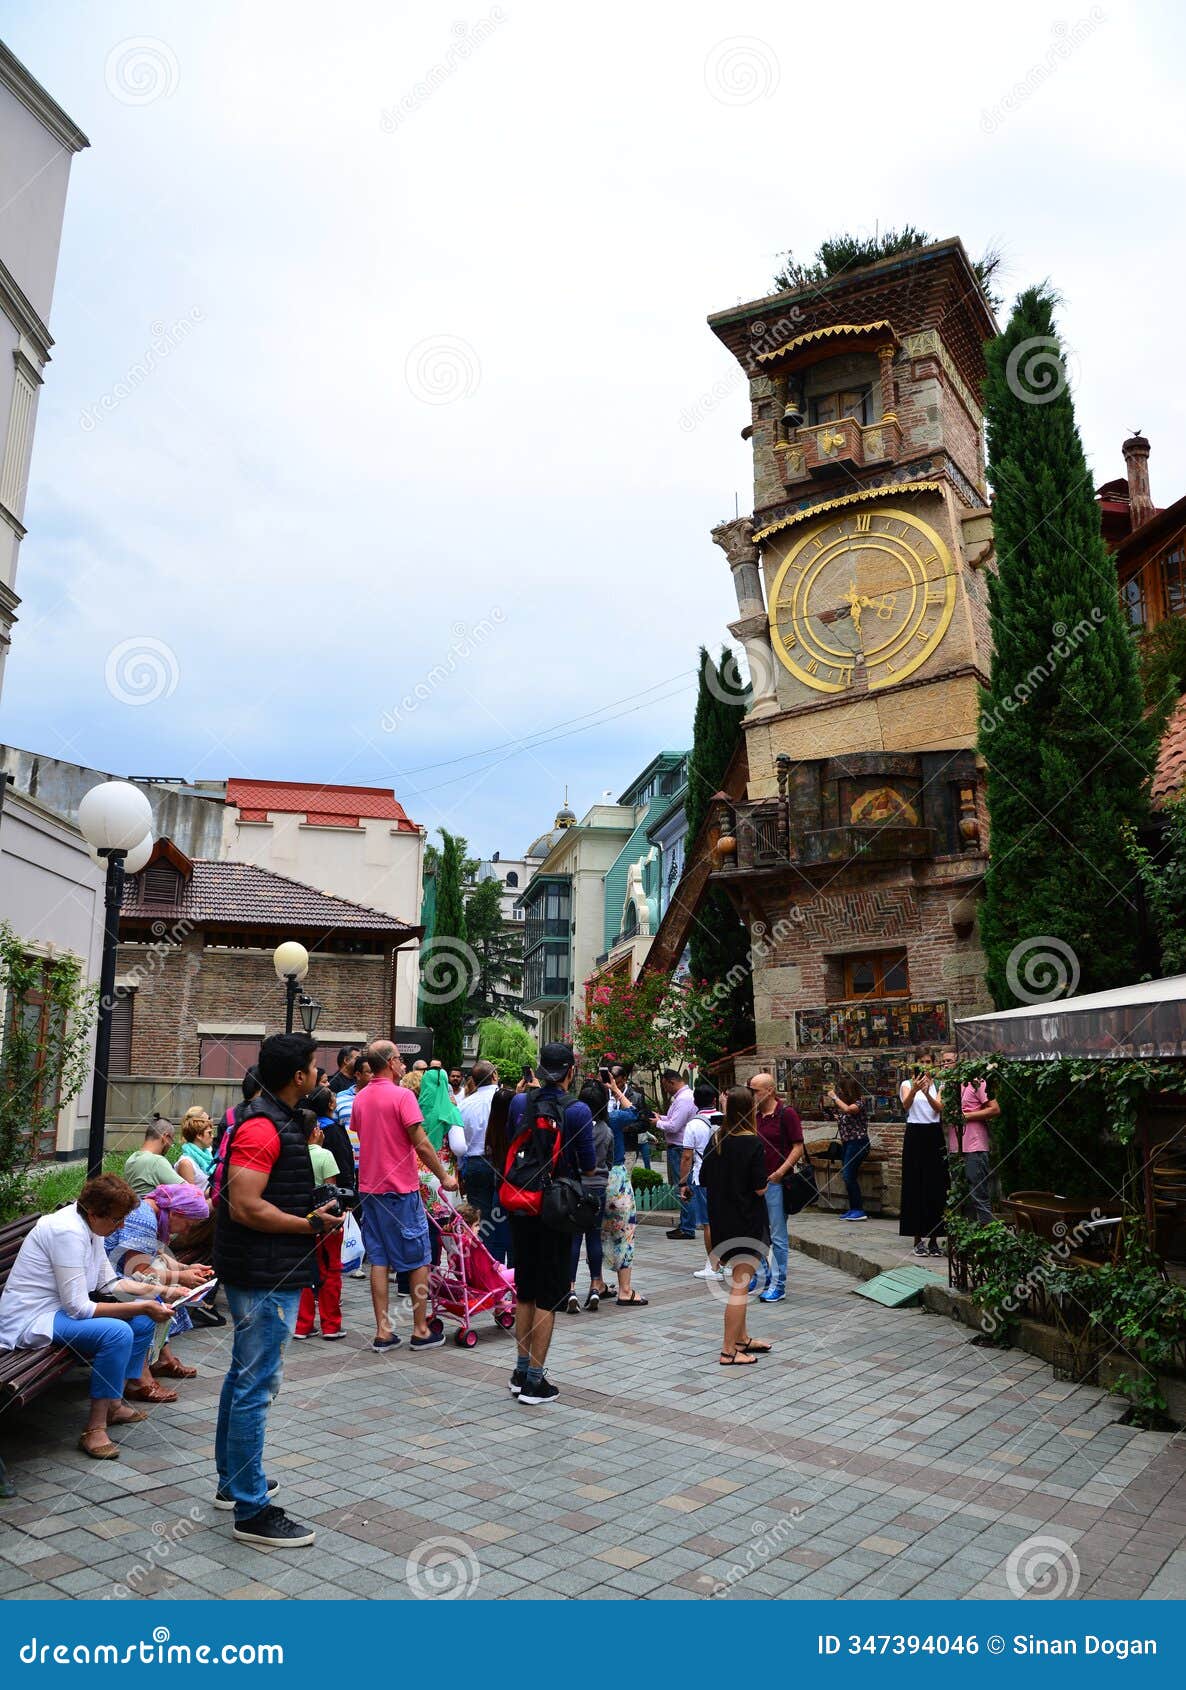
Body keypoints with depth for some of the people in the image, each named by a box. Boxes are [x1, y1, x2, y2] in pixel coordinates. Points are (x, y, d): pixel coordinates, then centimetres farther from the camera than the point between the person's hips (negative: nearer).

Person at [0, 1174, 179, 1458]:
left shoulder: (88, 1226, 5)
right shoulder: (67, 1231, -25)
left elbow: (109, 1282, 13)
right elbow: (78, 1308, -26)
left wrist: (162, 1292, 2)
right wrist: (143, 1307, -25)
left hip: (61, 1308, 10)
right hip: (31, 1321, -10)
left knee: (145, 1315, 3)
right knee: (118, 1332, -31)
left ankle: (114, 1403, 10)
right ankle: (94, 1429, -18)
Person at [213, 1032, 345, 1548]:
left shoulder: (272, 1120, 13)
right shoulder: (263, 1128, -21)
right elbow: (245, 1206, -27)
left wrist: (311, 1207, 13)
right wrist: (311, 1224, -20)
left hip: (260, 1273, 11)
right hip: (266, 1277, -11)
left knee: (243, 1376, 21)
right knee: (256, 1385, -3)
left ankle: (232, 1482, 35)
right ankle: (252, 1511, 5)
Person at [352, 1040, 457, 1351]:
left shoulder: (359, 1098, 6)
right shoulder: (402, 1095, -15)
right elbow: (421, 1144, -16)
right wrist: (444, 1176, -5)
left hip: (369, 1188, 6)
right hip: (401, 1189, -6)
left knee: (379, 1260, 9)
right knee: (418, 1259, 5)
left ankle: (382, 1332, 11)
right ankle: (421, 1330, 10)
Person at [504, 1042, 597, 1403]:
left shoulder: (519, 1102, -2)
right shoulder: (578, 1110, -14)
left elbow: (508, 1150, 8)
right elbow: (589, 1166, -8)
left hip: (521, 1206, 5)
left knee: (524, 1290, 18)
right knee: (548, 1295, 5)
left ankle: (522, 1370, 29)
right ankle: (535, 1380, 9)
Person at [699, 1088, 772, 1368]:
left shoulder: (716, 1139, 1)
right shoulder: (754, 1143, -17)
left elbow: (704, 1179, 6)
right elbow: (760, 1188, -17)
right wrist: (767, 1180, 3)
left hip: (721, 1219, 7)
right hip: (747, 1221, -7)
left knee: (737, 1281, 21)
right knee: (741, 1285, 0)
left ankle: (742, 1338, 33)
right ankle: (729, 1351, 4)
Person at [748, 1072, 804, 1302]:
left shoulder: (786, 1113, -9)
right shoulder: (754, 1115, 11)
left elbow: (798, 1147, -11)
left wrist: (781, 1171, -18)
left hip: (775, 1183, -7)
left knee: (777, 1237, 1)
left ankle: (778, 1285, 8)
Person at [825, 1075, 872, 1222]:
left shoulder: (860, 1101, -12)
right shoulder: (846, 1100, 12)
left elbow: (847, 1109, -29)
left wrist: (835, 1097, -16)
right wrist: (833, 1098, 4)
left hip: (858, 1142, -9)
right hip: (847, 1143, 9)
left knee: (848, 1175, -14)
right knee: (846, 1176, 7)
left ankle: (859, 1210, -10)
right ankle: (853, 1210, 13)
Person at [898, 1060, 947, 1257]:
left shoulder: (937, 1085, 9)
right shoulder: (907, 1084, 5)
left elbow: (939, 1108, -9)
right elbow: (906, 1105, -15)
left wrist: (927, 1093, -29)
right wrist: (915, 1090, -35)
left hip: (934, 1135, 2)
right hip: (915, 1135, -1)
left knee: (936, 1185, 1)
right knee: (916, 1185, -1)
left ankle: (934, 1238, 8)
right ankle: (918, 1238, 5)